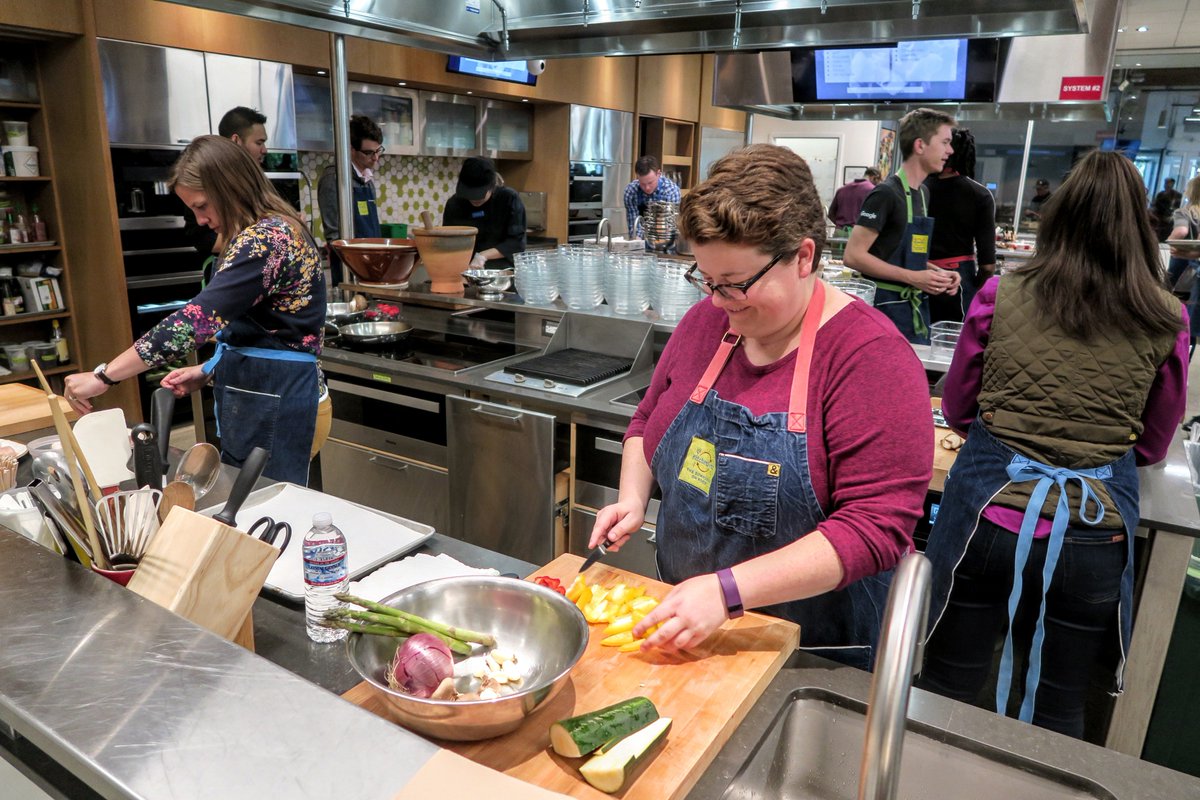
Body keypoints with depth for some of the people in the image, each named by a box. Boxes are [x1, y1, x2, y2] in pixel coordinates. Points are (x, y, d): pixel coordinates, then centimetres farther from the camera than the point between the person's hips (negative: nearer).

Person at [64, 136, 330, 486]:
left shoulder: (265, 238, -18)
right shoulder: (271, 231, 14)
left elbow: (197, 318, -25)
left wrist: (103, 377, -21)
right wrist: (207, 371, 10)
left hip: (273, 399, -10)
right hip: (258, 392, 10)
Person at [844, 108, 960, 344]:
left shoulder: (922, 194, 14)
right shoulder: (886, 194, -13)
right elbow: (853, 256, -19)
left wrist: (937, 272, 4)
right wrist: (912, 277, -20)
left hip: (917, 307, 8)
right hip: (888, 307, -8)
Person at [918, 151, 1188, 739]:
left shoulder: (1001, 295, -5)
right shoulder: (1166, 322, -2)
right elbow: (1153, 448, 10)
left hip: (989, 514, -1)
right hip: (1095, 531, 1)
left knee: (945, 692, 15)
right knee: (1058, 713, 19)